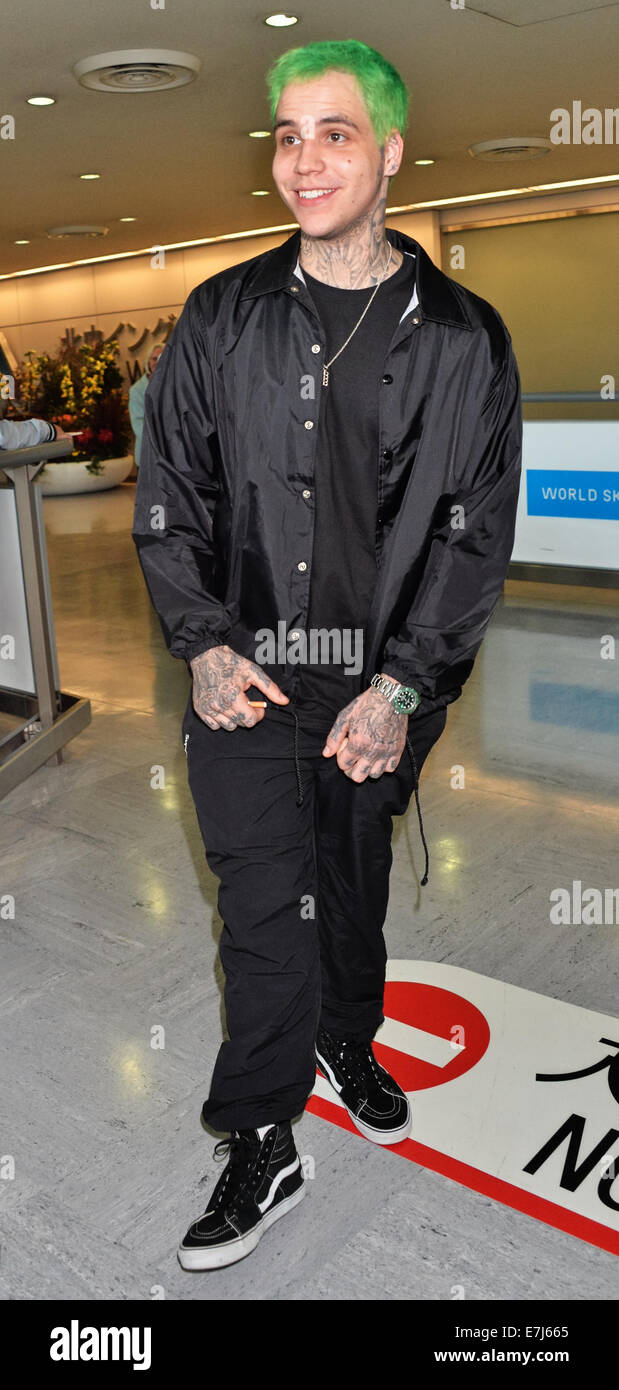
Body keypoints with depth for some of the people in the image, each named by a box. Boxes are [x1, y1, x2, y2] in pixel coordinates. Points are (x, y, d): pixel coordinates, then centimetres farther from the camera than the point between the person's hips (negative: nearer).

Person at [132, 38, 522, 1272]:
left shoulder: (461, 338, -1)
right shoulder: (222, 317, 2)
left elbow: (477, 531, -3)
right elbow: (167, 494, 5)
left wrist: (402, 687, -12)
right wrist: (202, 644, -7)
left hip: (383, 684, 1)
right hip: (247, 676, 0)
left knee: (355, 881, 18)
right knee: (265, 908, 0)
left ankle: (348, 1042, 46)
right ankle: (262, 1150, 19)